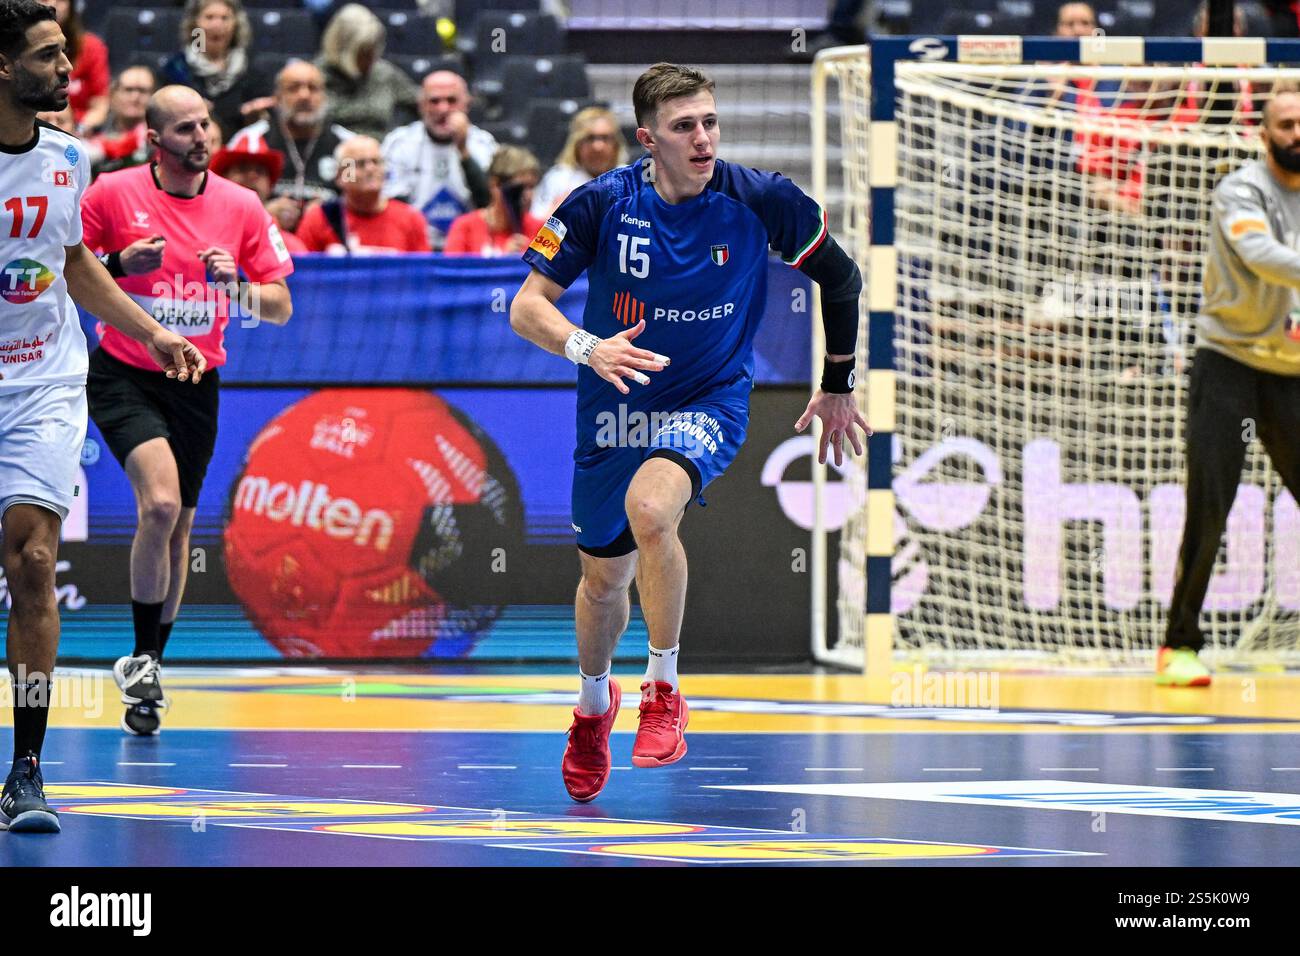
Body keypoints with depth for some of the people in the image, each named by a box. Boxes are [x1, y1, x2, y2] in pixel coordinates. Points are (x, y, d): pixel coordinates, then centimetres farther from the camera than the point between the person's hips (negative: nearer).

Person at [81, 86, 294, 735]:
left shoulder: (241, 207, -1)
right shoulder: (111, 194, -8)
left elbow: (280, 307, 3)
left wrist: (236, 284, -17)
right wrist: (121, 264, -19)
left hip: (195, 384, 4)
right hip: (123, 376, -4)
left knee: (177, 528, 9)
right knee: (160, 504, -24)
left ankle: (145, 673, 25)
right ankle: (143, 658, -11)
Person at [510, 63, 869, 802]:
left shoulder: (761, 200, -15)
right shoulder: (602, 203, -14)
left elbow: (842, 278, 2)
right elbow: (528, 305, -12)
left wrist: (840, 384, 10)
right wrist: (587, 347, -32)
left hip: (712, 402, -2)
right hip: (616, 409, 3)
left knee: (650, 506, -34)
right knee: (604, 575, 15)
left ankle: (664, 691, -18)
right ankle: (595, 700, 48)